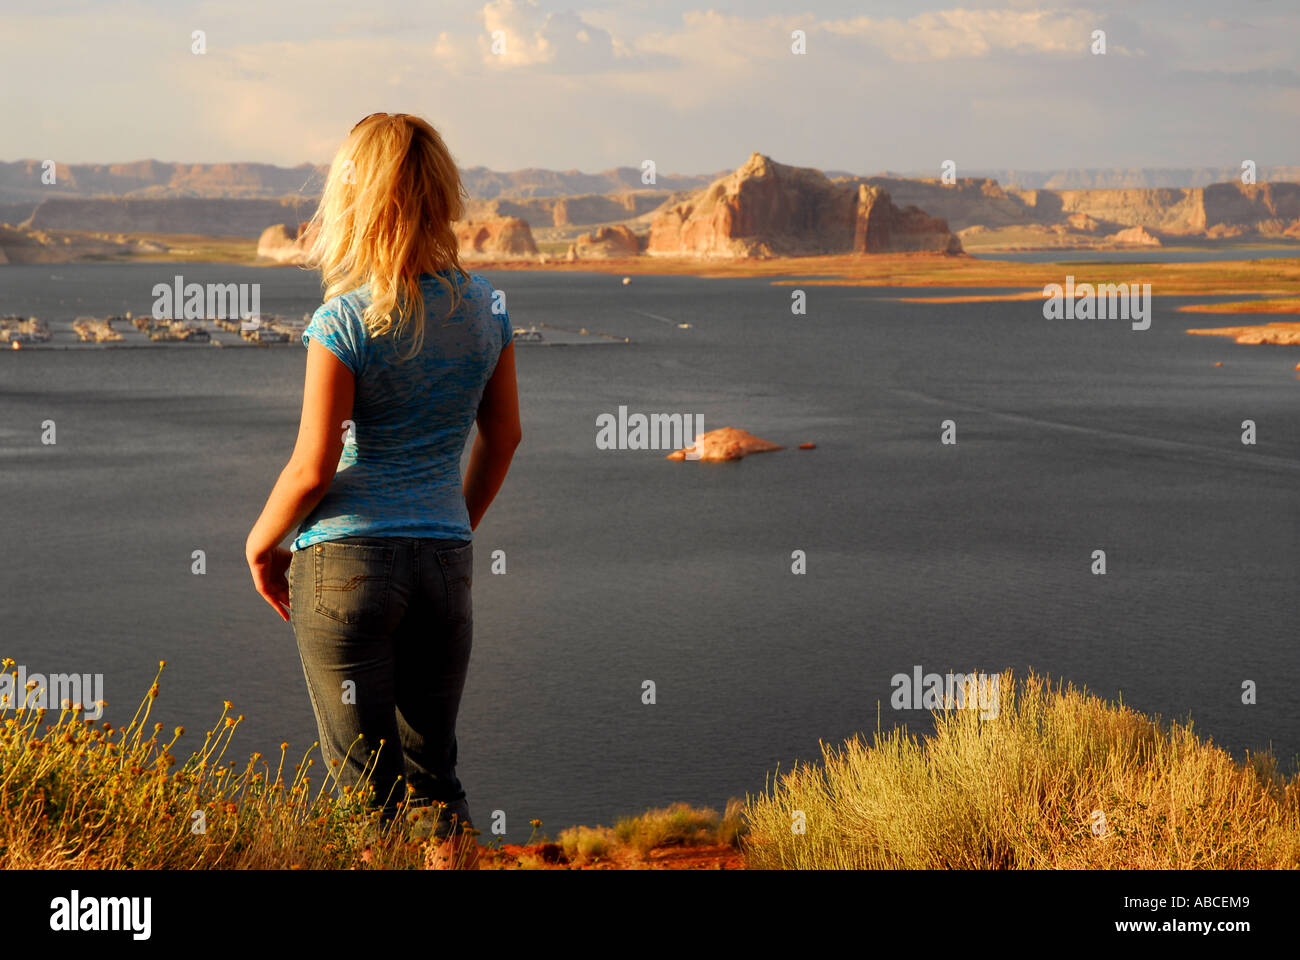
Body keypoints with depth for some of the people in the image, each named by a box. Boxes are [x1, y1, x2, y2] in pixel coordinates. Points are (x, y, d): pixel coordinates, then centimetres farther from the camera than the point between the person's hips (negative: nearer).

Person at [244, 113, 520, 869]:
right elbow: (504, 435, 12)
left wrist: (261, 543, 5)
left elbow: (313, 468, -13)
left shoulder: (344, 321, -14)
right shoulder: (484, 308, 2)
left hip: (347, 559, -5)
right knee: (433, 774, 17)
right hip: (444, 558, 5)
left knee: (368, 792, 3)